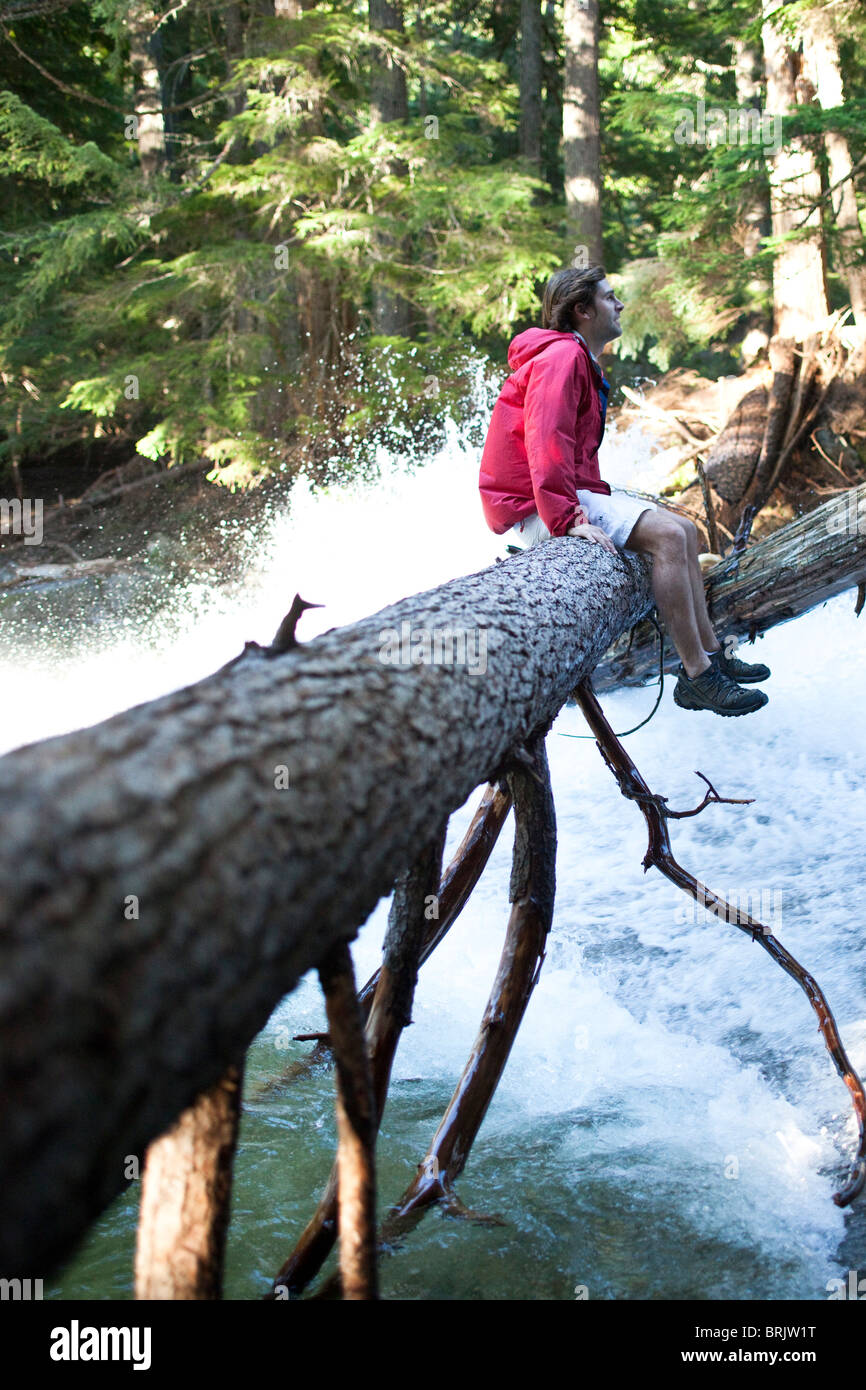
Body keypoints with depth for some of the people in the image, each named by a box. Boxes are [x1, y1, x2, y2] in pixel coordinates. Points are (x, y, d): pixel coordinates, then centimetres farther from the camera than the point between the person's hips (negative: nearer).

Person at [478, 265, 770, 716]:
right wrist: (568, 519, -33)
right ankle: (696, 676, -23)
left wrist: (602, 498, 13)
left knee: (684, 530, 9)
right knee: (668, 534, -24)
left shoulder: (580, 361, 22)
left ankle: (710, 653, 11)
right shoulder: (562, 357, -14)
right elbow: (546, 442, -27)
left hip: (569, 496, 11)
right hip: (535, 510, -11)